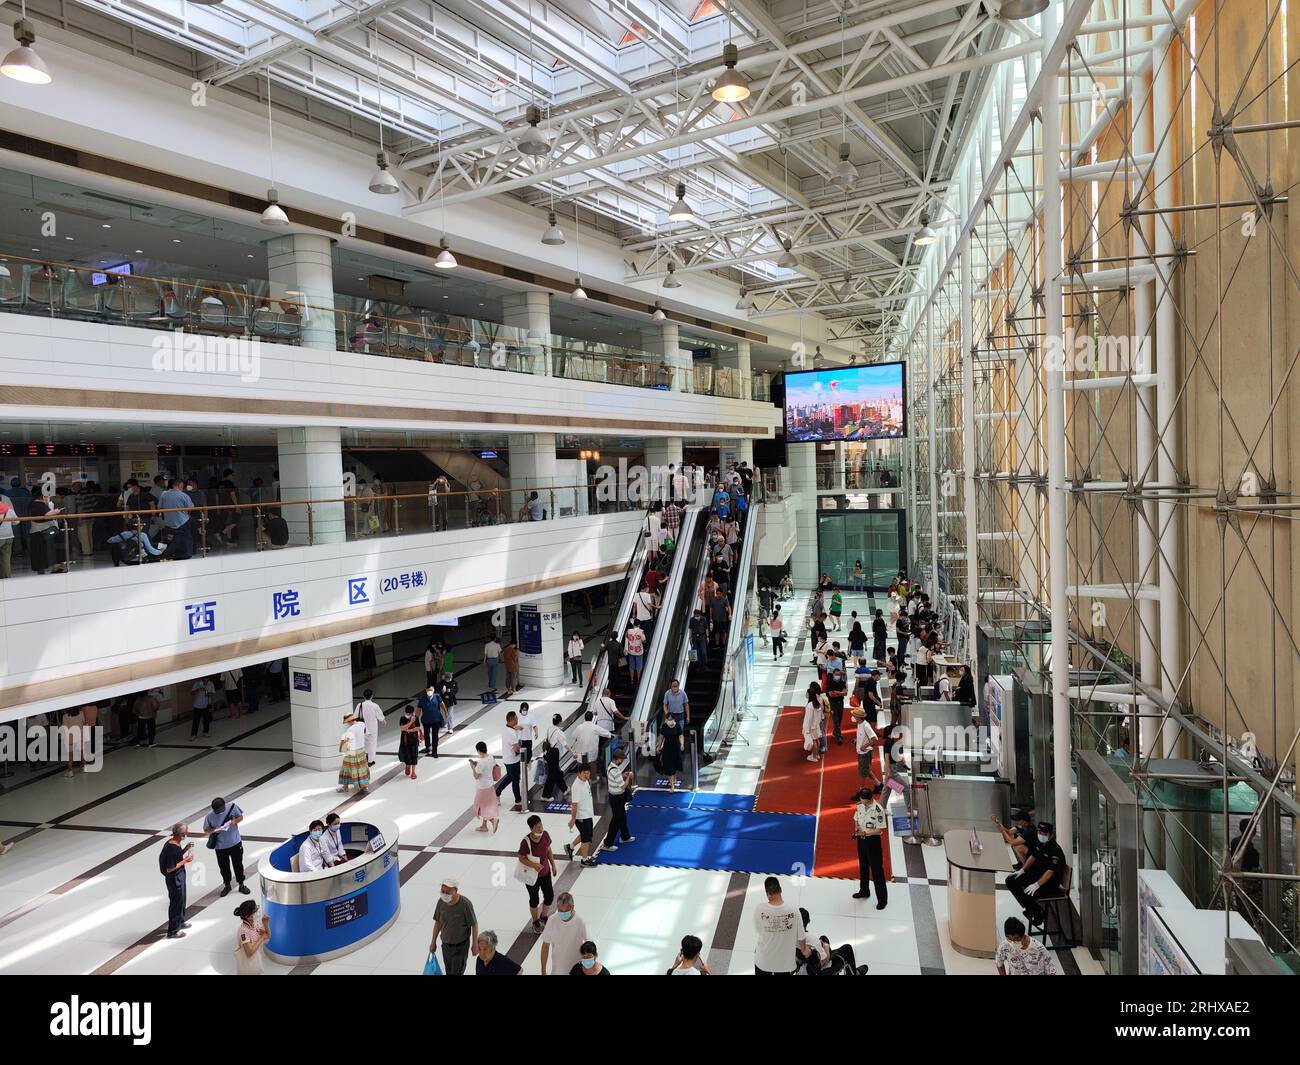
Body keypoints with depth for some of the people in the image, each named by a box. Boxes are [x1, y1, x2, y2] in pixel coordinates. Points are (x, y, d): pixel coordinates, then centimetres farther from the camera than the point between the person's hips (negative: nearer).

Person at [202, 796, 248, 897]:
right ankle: (227, 886, 39)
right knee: (224, 867, 16)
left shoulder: (232, 806, -17)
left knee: (238, 864, 14)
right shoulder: (209, 816, -18)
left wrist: (234, 822, -23)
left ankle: (241, 885, 32)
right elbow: (206, 830, -6)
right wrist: (214, 830, -26)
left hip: (235, 842, 0)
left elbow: (240, 817, -2)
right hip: (221, 846, 0)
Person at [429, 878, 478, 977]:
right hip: (446, 945, 5)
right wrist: (433, 942, 10)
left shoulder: (465, 904, -27)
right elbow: (438, 922, 3)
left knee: (456, 973, -3)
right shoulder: (441, 901, -13)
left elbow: (474, 925, -15)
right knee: (449, 972, 19)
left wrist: (475, 944, -9)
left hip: (460, 946, -5)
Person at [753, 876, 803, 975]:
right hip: (785, 962, 0)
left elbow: (758, 929, -8)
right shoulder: (793, 910, -22)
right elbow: (800, 936, -9)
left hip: (764, 960, 0)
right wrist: (803, 950, 11)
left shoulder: (759, 909, -23)